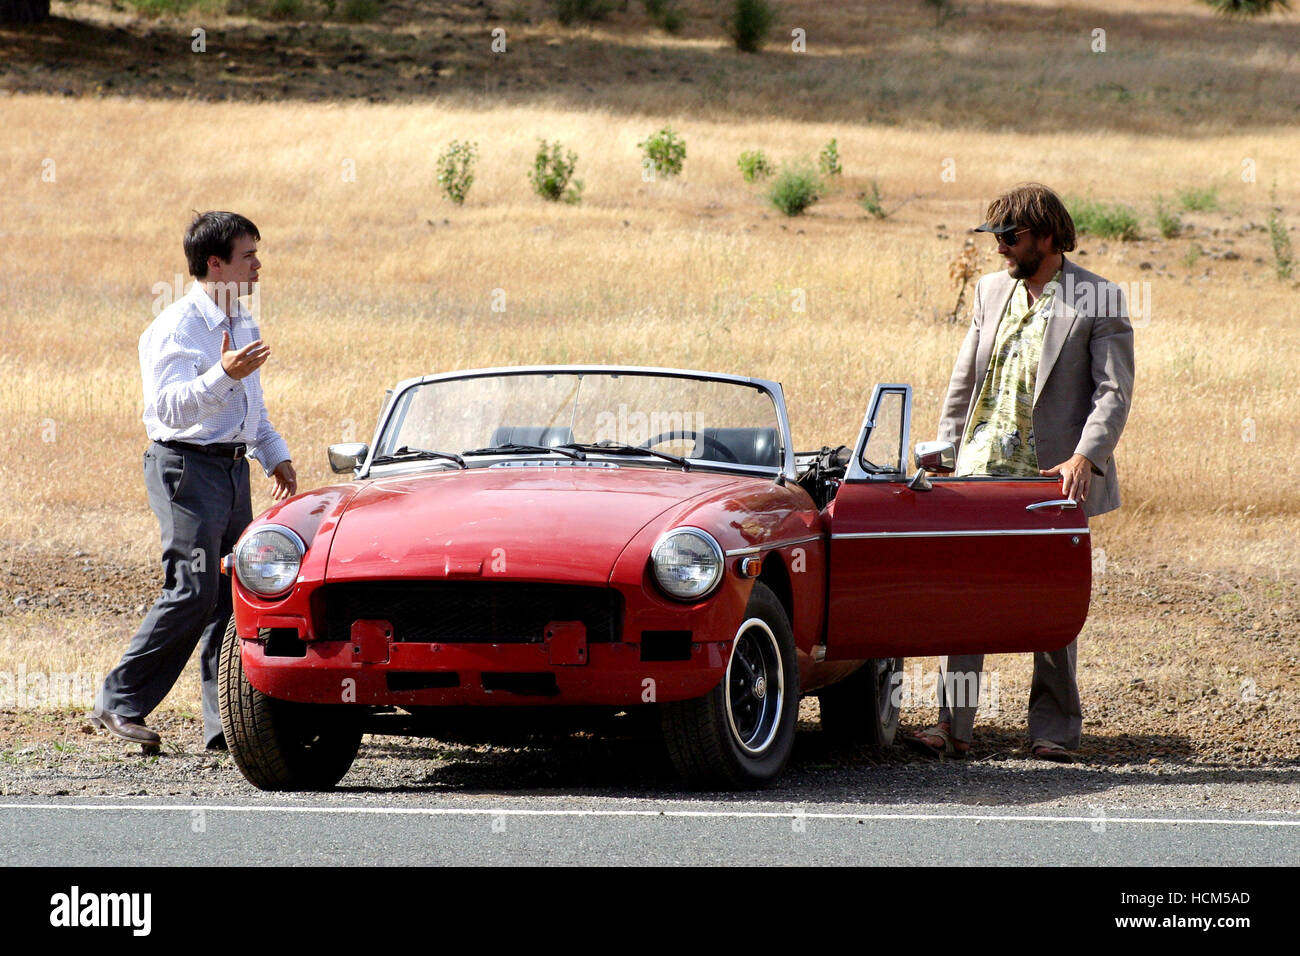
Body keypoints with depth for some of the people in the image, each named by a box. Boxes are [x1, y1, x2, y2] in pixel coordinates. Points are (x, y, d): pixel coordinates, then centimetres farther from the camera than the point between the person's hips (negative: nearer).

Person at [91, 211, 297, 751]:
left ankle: (227, 724, 6)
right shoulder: (176, 329, -13)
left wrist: (274, 455, 22)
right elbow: (171, 408, -24)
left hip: (233, 467, 8)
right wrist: (223, 374, -34)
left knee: (234, 595, 4)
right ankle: (119, 704, -7)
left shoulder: (244, 325, 16)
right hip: (186, 465, -8)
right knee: (194, 592, -15)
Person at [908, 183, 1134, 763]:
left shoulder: (1099, 300, -4)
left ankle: (1055, 732, 13)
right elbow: (964, 381, 19)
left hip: (1055, 478, -4)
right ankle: (952, 727, -3)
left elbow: (1113, 392, -9)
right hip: (982, 473, 4)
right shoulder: (992, 291, 12)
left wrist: (1084, 458, -22)